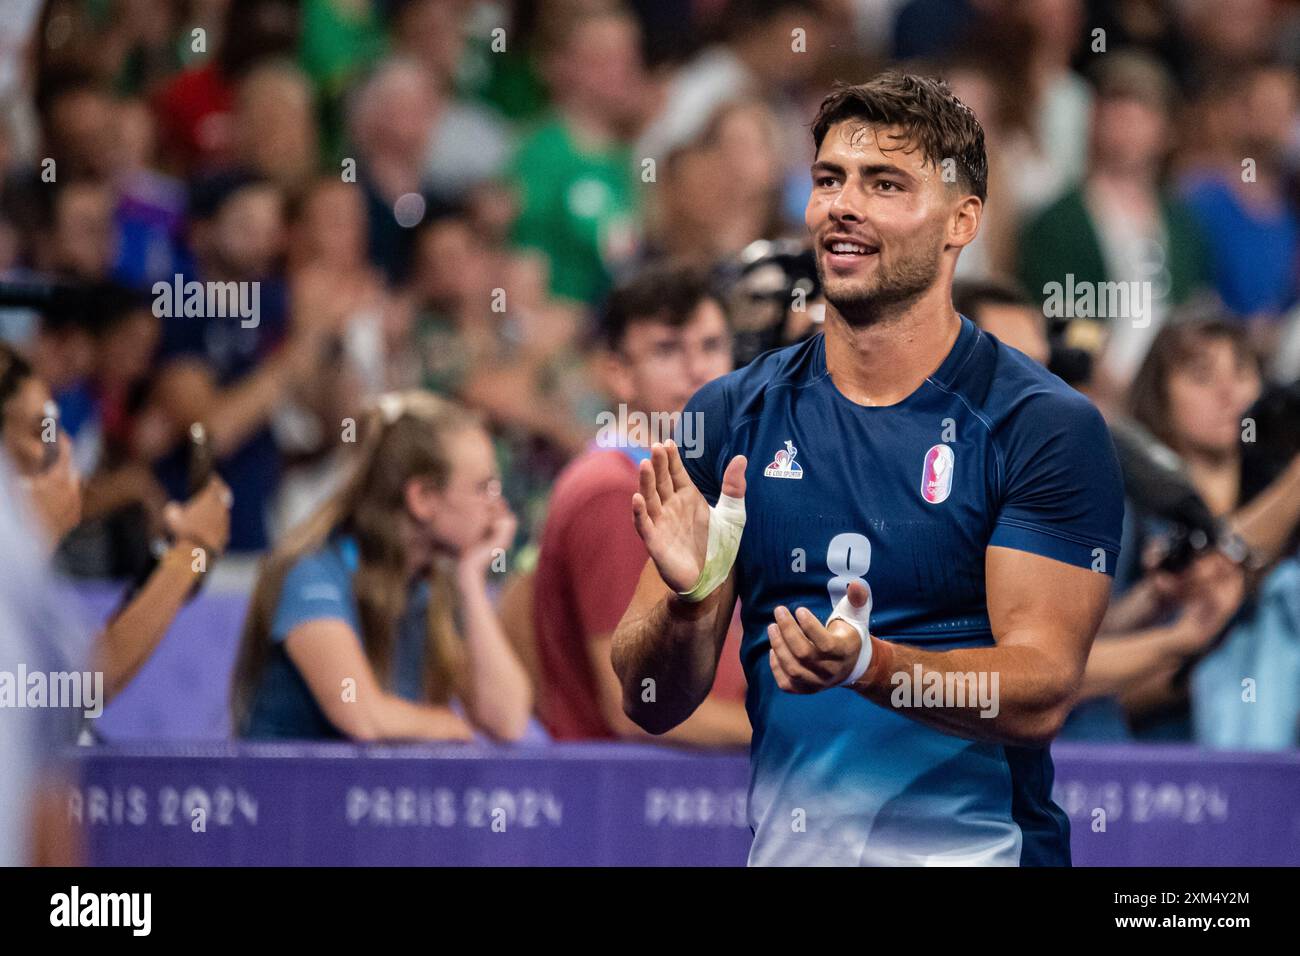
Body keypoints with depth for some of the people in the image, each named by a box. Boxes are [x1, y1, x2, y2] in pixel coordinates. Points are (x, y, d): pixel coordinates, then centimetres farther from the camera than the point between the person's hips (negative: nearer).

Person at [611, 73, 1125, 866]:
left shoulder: (1049, 427, -2)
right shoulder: (732, 415, 7)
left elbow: (1042, 695, -9)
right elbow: (651, 706, 6)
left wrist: (869, 666, -24)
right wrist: (688, 603, -13)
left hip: (976, 846, -3)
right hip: (784, 846, 4)